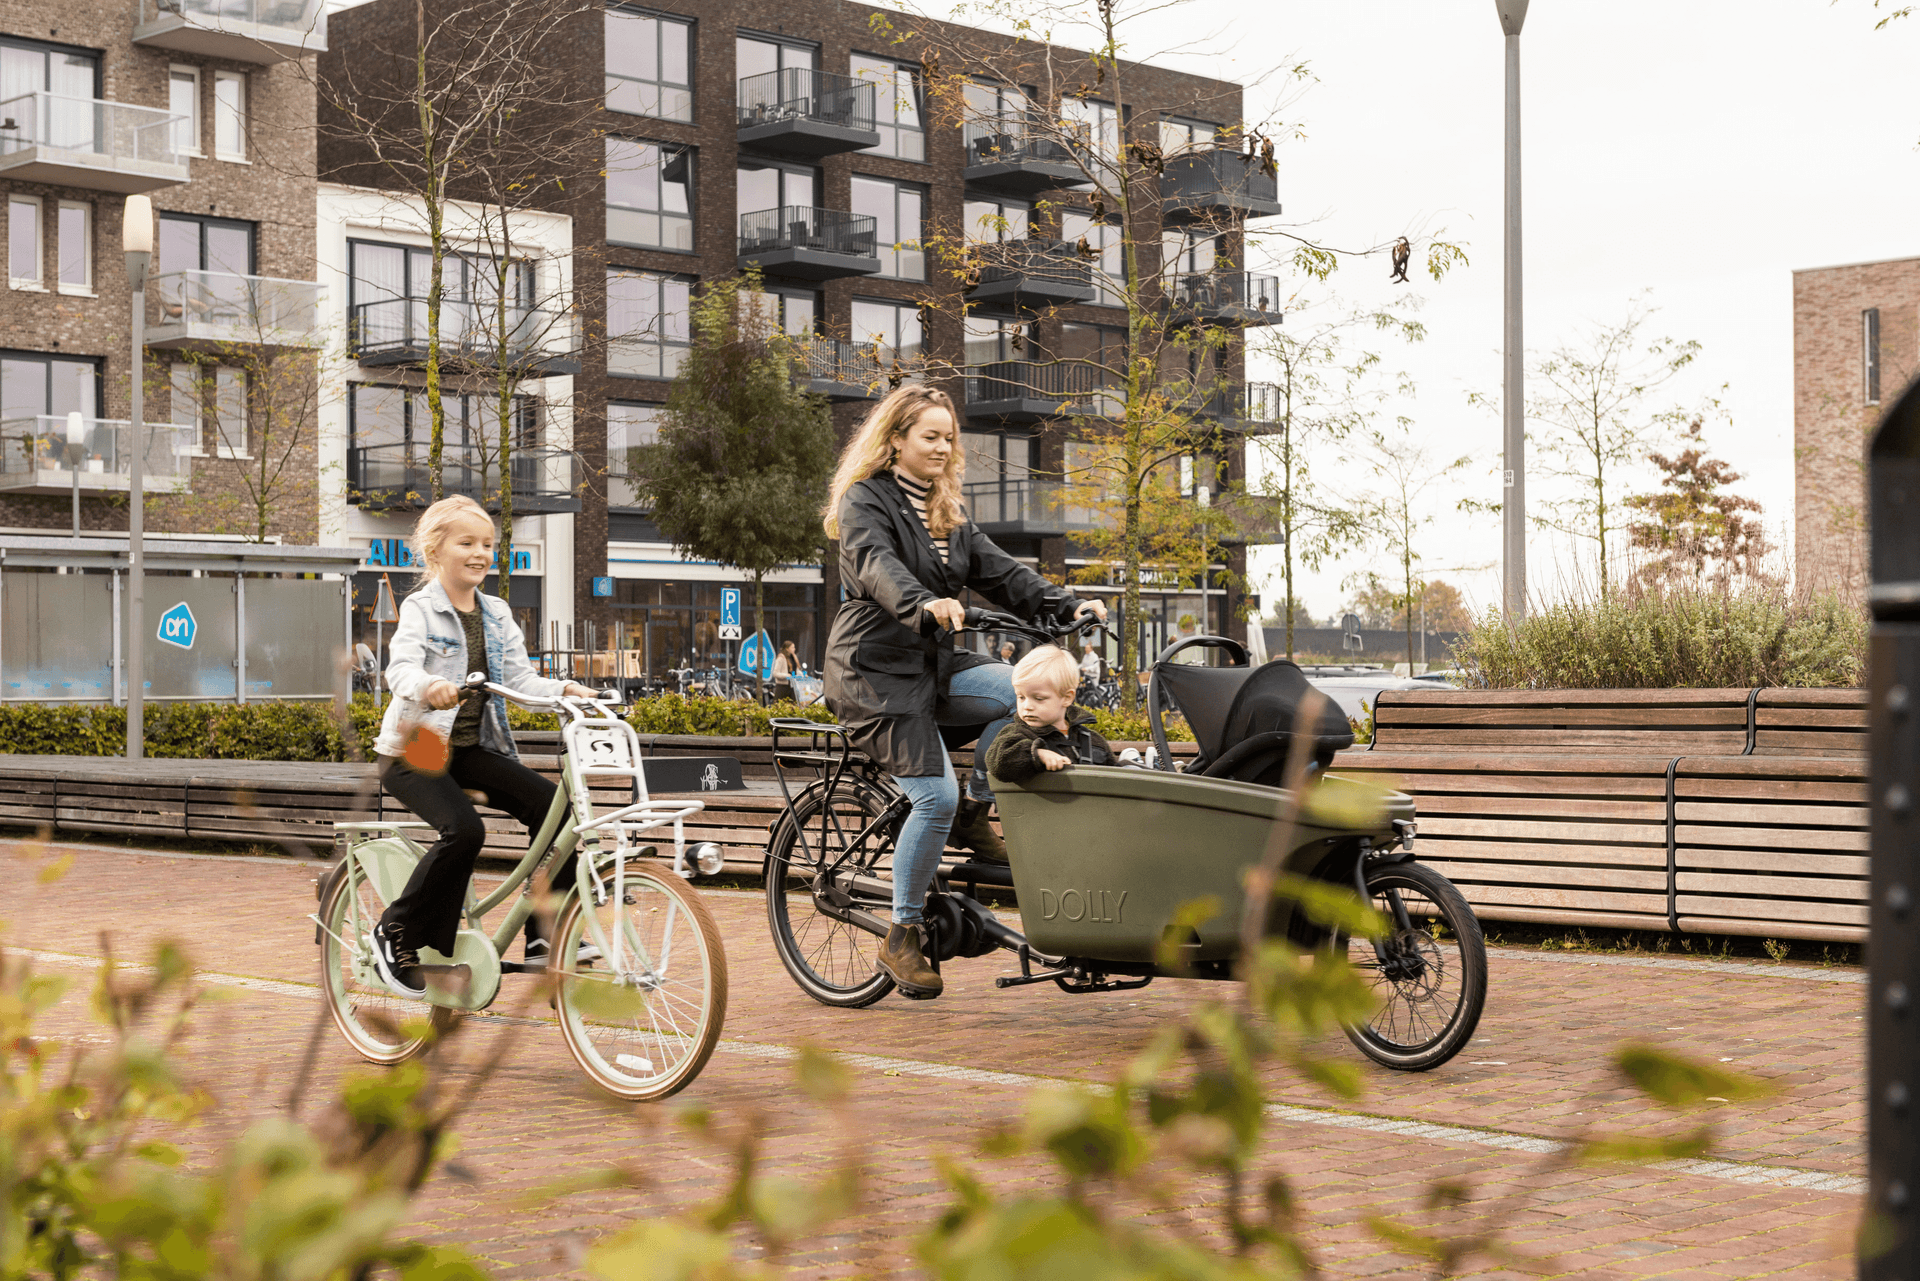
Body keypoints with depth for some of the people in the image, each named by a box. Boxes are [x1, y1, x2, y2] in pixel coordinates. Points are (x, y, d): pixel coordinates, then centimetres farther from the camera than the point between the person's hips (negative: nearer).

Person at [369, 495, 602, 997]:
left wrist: (563, 690, -15)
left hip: (472, 748, 6)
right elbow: (400, 668, -25)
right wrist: (427, 687, -47)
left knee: (548, 801, -15)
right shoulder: (421, 609, -8)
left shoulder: (497, 615, 10)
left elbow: (520, 678, 5)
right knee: (464, 829, -29)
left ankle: (545, 934, -8)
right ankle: (397, 933, -10)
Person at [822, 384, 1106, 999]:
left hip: (933, 665, 7)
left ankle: (974, 815, -2)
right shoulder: (865, 500, -7)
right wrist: (924, 604, -48)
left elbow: (999, 570, 7)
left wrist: (1067, 605, -9)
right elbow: (877, 565, -27)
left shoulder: (947, 514, 16)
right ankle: (902, 937, -3)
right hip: (875, 671, -7)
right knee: (935, 796, -19)